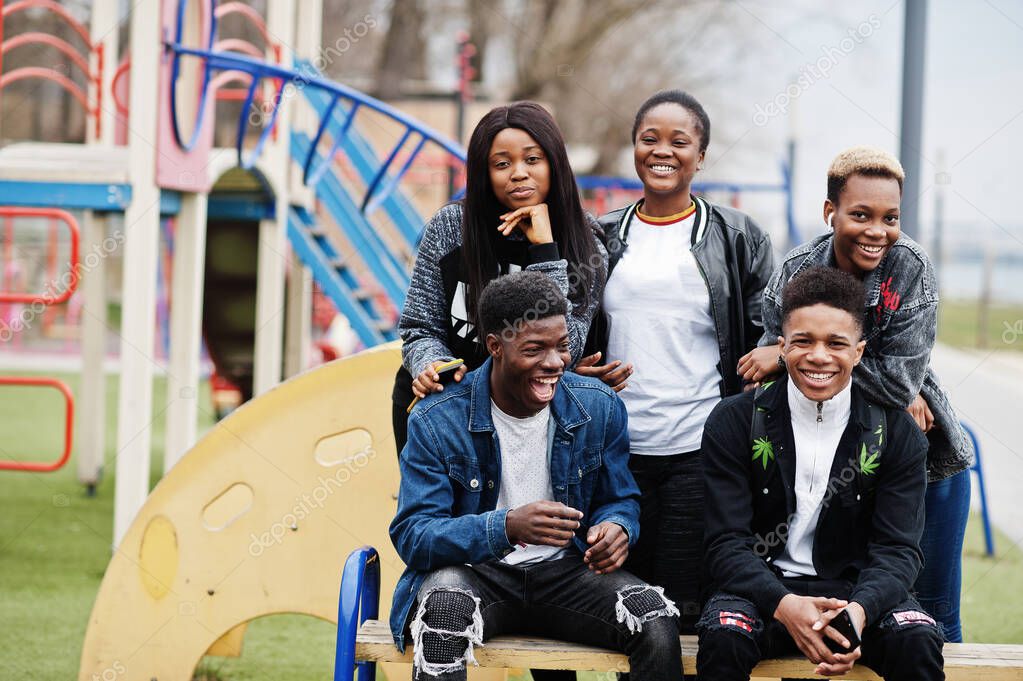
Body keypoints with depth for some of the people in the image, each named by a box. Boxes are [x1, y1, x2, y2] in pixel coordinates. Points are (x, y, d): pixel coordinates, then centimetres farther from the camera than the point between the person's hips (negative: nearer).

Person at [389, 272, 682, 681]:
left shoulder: (598, 408, 0)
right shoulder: (437, 421, -10)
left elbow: (620, 501, 12)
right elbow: (412, 536, -15)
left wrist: (617, 528, -15)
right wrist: (508, 527, -32)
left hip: (566, 571, 3)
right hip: (475, 571, -3)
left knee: (656, 620, -25)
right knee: (444, 606, -39)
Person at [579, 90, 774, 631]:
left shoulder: (738, 239, 5)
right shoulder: (602, 239, 12)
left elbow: (766, 338, 5)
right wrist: (578, 373, 0)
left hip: (702, 450, -3)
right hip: (618, 448, 3)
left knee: (687, 607, -6)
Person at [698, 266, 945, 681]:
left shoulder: (896, 432, 0)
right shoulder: (733, 423, -3)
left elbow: (897, 548, -7)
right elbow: (727, 543, -9)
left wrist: (858, 610, -31)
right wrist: (783, 605, -30)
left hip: (858, 592, 1)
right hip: (762, 588, -1)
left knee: (917, 642, -30)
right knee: (722, 638, -35)